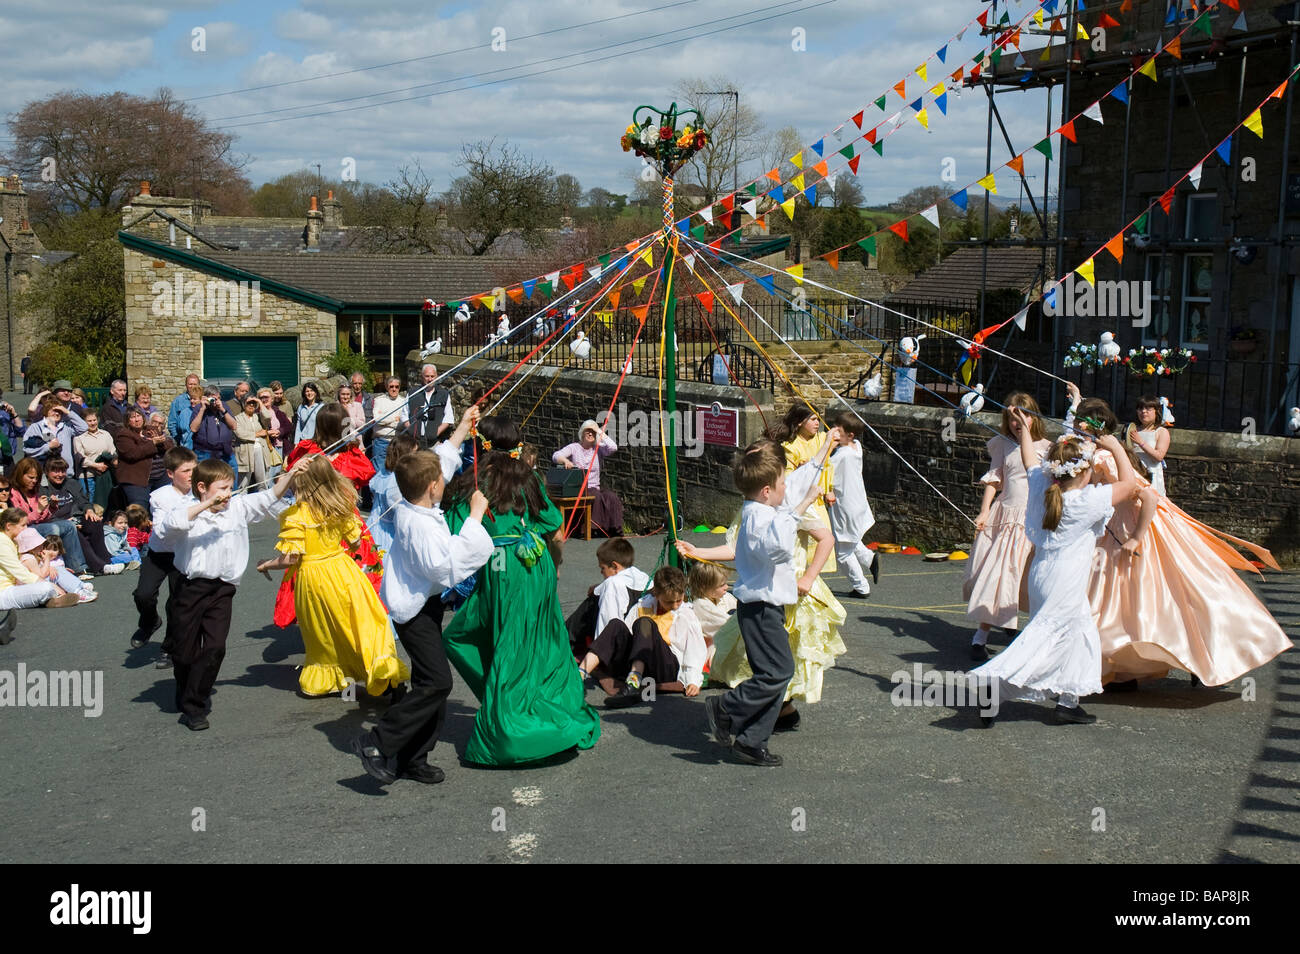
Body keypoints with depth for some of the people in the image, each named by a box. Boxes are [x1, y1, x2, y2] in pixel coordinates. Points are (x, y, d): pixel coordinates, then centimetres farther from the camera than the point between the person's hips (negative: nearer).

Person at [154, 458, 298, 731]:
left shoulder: (238, 507, 5)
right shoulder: (189, 515, -6)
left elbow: (268, 498, -1)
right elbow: (166, 526, -26)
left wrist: (290, 475, -16)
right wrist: (206, 505, -28)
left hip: (223, 589, 2)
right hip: (192, 588, -2)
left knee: (215, 647, -8)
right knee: (184, 650, 8)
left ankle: (194, 707, 3)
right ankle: (186, 696, 35)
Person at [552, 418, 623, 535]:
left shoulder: (598, 449, 10)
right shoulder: (574, 447, 4)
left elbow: (613, 447, -11)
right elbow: (555, 456, -12)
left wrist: (600, 432, -6)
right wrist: (565, 460, -36)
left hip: (595, 487, 3)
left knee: (612, 497, -25)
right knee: (596, 497, -33)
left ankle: (613, 529, -20)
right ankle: (596, 527, -25)